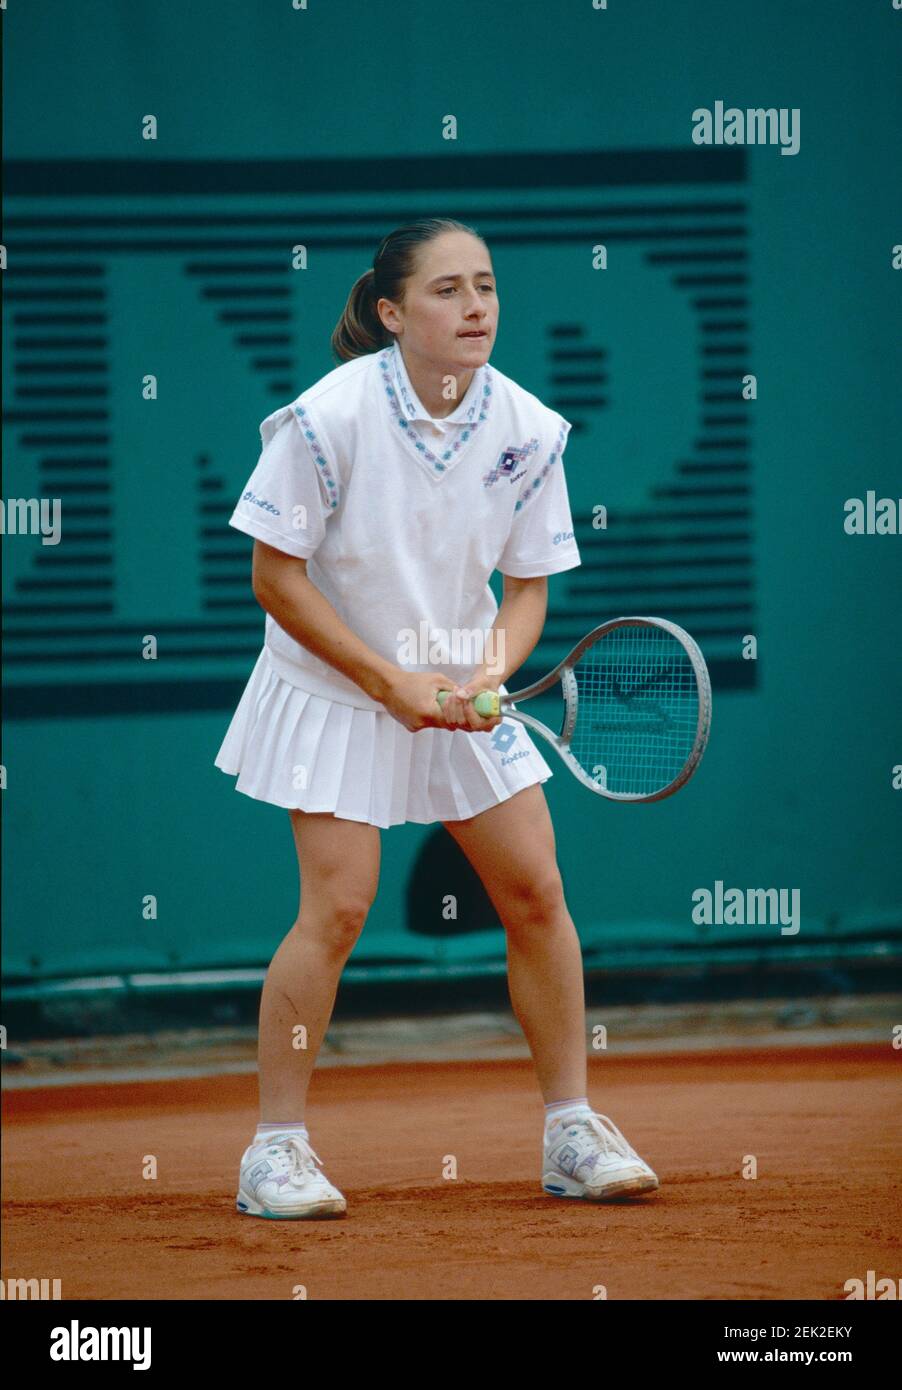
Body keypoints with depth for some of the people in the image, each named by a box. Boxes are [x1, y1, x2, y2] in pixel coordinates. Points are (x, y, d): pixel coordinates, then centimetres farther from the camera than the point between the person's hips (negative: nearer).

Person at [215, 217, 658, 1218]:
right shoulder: (330, 417, -20)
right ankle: (276, 1148, -2)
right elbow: (276, 578, -15)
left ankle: (572, 1133, 13)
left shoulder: (526, 429, -8)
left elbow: (527, 584, 1)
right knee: (337, 904, -14)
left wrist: (491, 672, -20)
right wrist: (392, 683, -18)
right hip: (334, 692, -4)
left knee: (535, 890, 0)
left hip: (460, 694, 5)